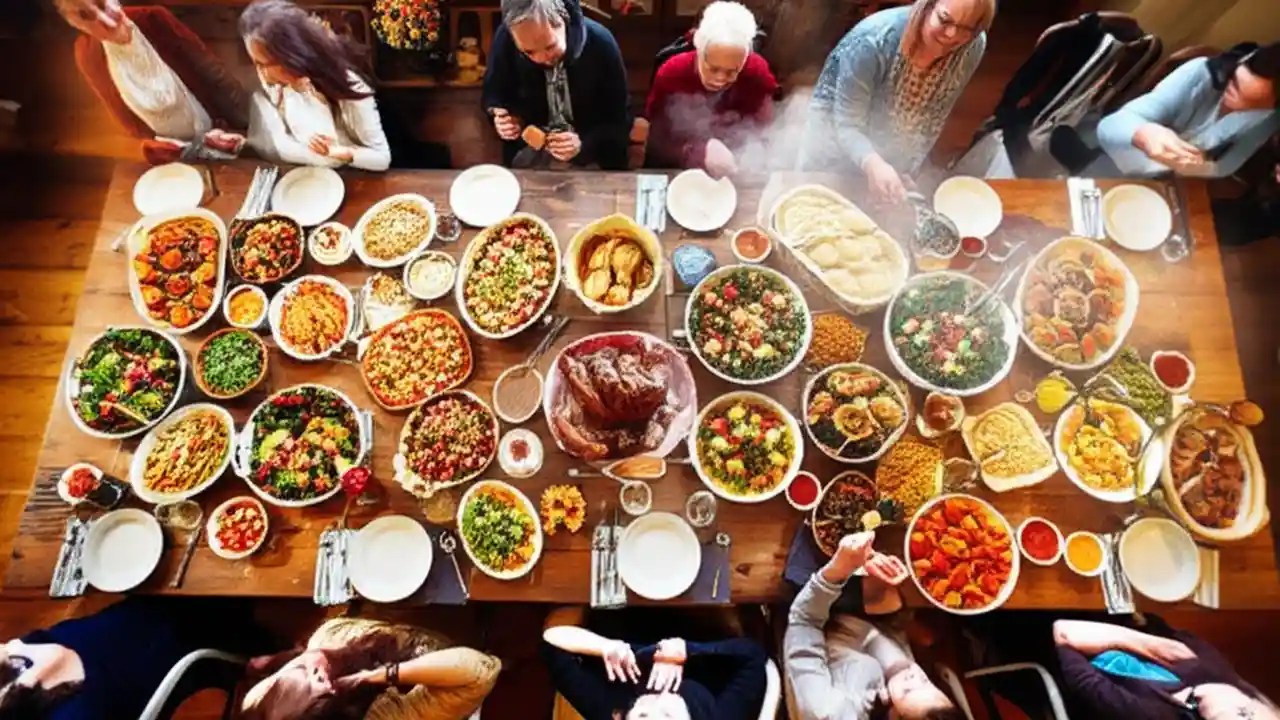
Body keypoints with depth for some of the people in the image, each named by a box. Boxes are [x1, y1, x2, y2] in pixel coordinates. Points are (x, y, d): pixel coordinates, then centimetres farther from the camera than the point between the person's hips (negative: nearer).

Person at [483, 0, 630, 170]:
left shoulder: (601, 44, -21)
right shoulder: (504, 40, -16)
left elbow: (618, 119, -15)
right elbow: (492, 94, 2)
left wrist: (584, 143, -32)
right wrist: (504, 118, -20)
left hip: (592, 152, -1)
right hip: (531, 146, 2)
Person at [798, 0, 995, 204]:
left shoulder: (972, 49, -25)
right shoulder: (873, 40, -38)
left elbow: (933, 118, -10)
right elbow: (847, 124, -36)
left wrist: (907, 168, -11)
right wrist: (873, 165, -55)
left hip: (895, 131, 4)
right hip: (839, 117, -3)